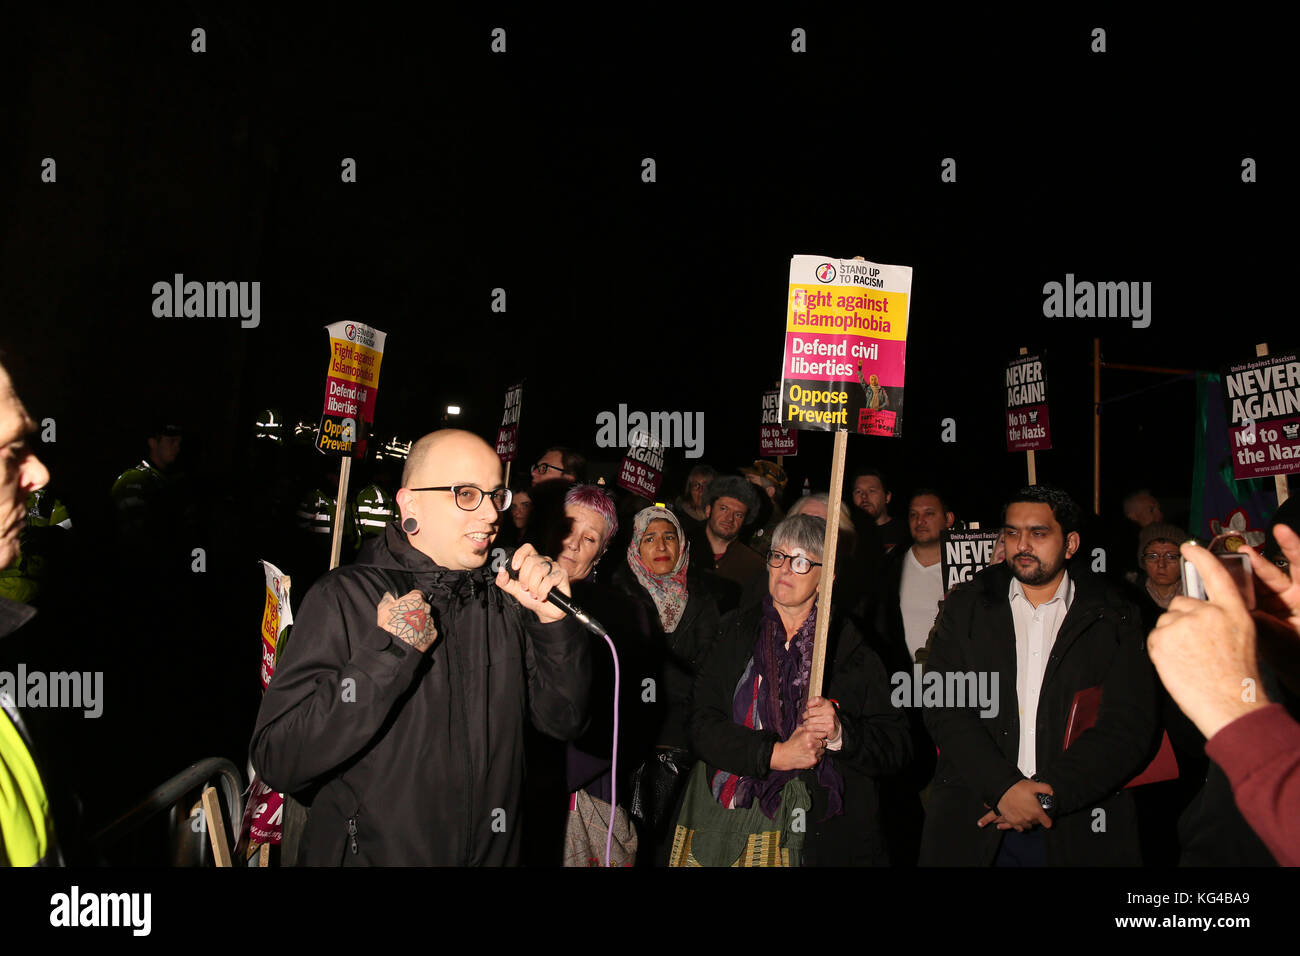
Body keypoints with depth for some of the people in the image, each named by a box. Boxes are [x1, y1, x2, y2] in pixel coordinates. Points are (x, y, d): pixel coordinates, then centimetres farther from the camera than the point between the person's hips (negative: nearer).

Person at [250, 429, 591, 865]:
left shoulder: (507, 600, -1)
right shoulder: (342, 598, -15)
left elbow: (563, 721, -3)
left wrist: (556, 620, -16)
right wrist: (389, 652, -28)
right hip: (369, 854, -4)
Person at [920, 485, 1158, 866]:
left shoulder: (1116, 620, 3)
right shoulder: (966, 607, 5)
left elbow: (1131, 726, -5)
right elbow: (943, 707, -4)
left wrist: (1050, 793, -15)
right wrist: (1004, 787, -16)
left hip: (1079, 830, 0)